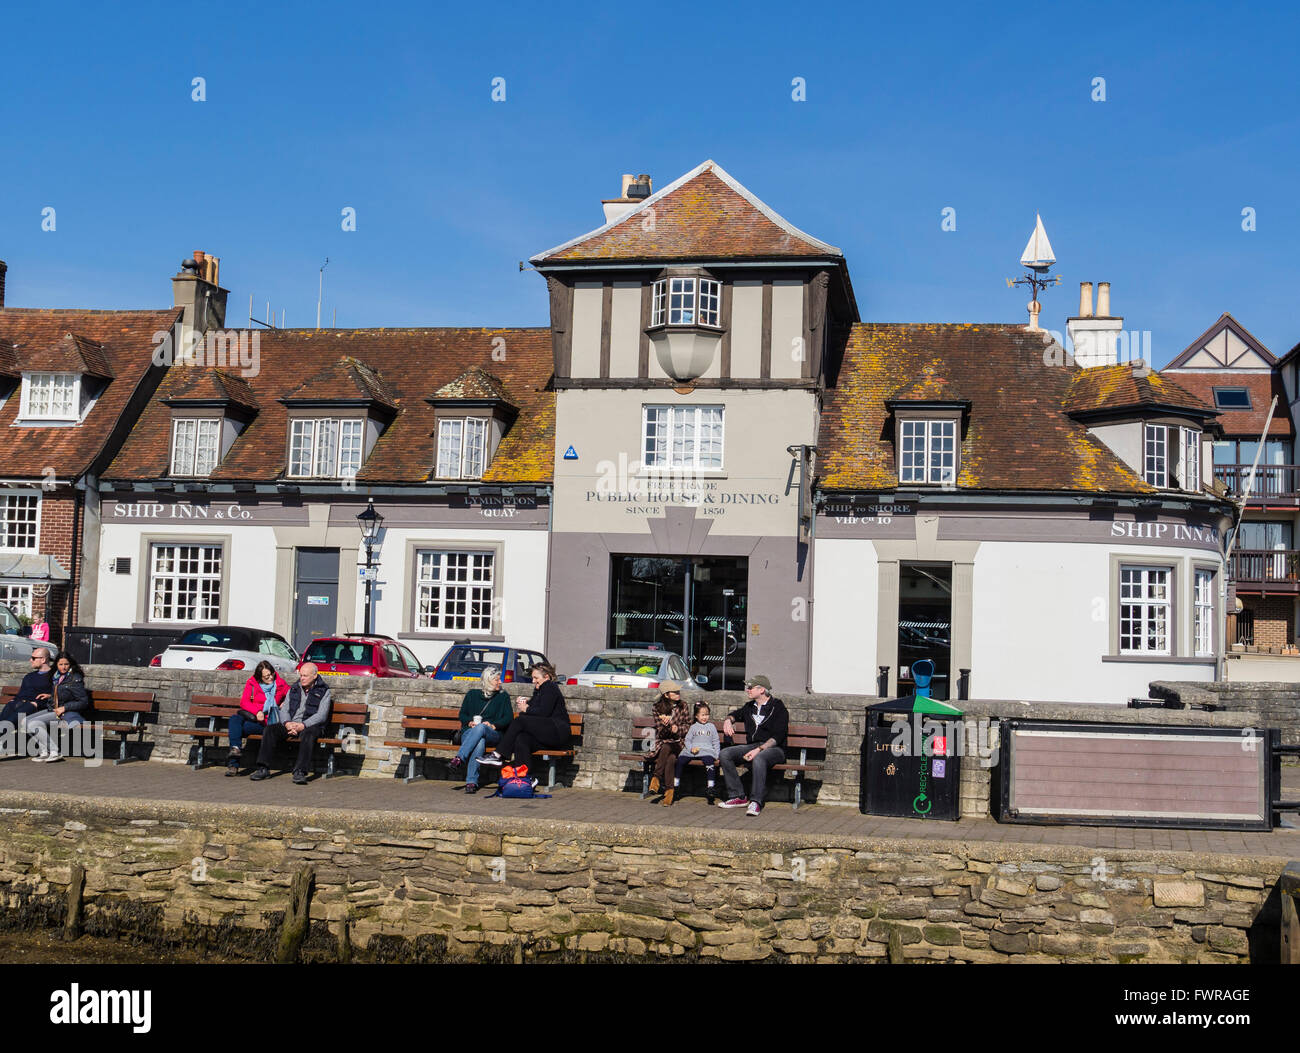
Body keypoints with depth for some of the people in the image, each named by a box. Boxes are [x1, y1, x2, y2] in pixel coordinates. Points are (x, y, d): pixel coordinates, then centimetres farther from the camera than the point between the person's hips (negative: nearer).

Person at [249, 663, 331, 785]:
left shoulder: (324, 691, 2)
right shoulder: (294, 689, 16)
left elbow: (321, 715, -9)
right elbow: (284, 710, 10)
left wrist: (302, 725, -22)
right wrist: (287, 723, -13)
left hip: (310, 725, -4)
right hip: (290, 724, 4)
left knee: (307, 734, -38)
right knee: (270, 729, -20)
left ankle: (300, 772, -45)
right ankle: (263, 769, -21)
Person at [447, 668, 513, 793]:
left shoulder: (503, 696, 15)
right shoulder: (472, 694, 17)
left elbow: (508, 717, 7)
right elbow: (462, 714, 18)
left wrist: (493, 725, -10)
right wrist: (469, 722, -4)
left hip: (492, 734, -1)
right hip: (470, 731, 1)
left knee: (481, 728, -40)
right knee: (479, 742, -39)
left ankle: (459, 758, -51)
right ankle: (472, 781, -48)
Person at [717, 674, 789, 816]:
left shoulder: (778, 707, -4)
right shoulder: (750, 706, 16)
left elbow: (777, 737, -14)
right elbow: (736, 714, 39)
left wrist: (759, 750, -25)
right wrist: (728, 720, 14)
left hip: (774, 748, -7)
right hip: (753, 746, 7)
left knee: (758, 758, -40)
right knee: (725, 753, -16)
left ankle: (756, 801, -37)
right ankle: (738, 796, -16)